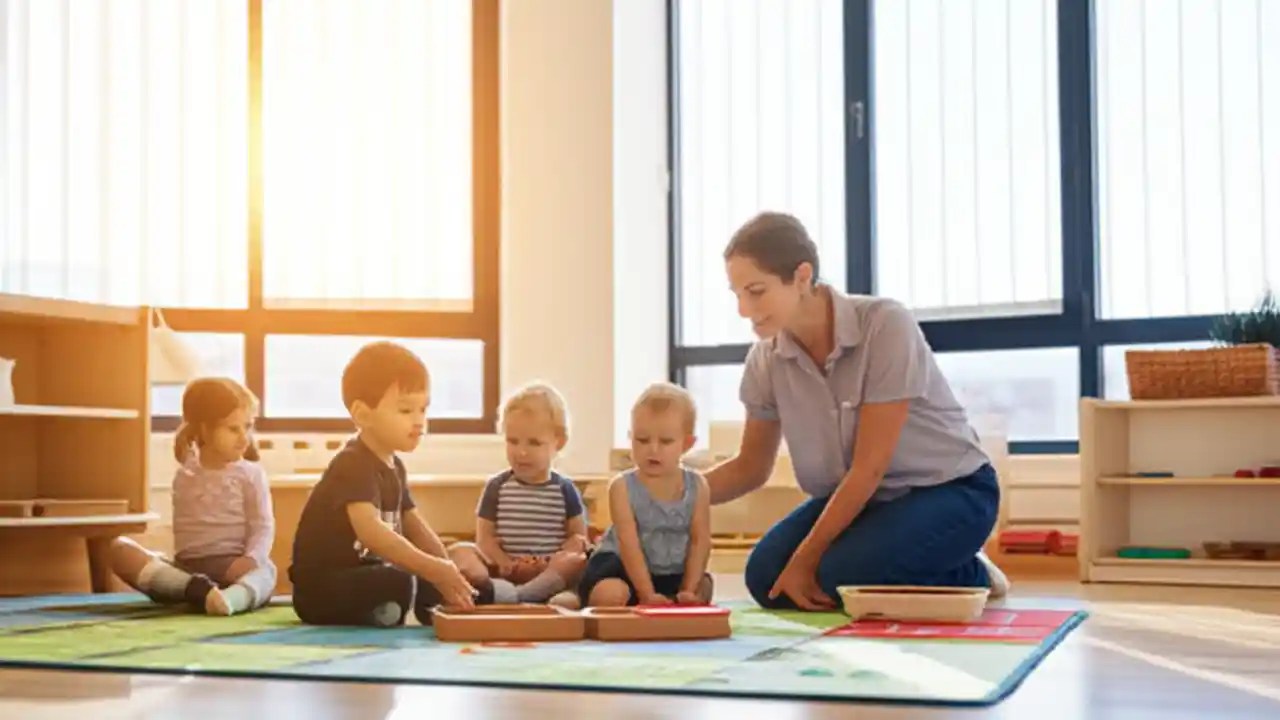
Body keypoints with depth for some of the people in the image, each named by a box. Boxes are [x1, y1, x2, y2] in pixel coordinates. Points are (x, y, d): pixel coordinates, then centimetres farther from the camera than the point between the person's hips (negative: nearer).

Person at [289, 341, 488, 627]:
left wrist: (448, 571, -2)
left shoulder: (394, 466, 11)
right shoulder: (353, 465, -21)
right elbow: (371, 531, -37)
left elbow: (415, 527, 14)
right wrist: (433, 568, -44)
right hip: (322, 587, -10)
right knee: (400, 585, -33)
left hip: (365, 575, 10)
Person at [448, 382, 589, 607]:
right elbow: (484, 536, 3)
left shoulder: (564, 489, 8)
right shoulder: (497, 486, 8)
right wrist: (505, 564, -16)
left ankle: (517, 595, -46)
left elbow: (578, 537, 5)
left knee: (578, 562, -30)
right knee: (458, 551, -21)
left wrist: (558, 561, -15)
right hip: (503, 571, 1)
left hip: (551, 571, 0)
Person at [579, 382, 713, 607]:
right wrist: (648, 595, -22)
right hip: (623, 568, -4)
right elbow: (629, 545, -18)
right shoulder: (623, 488, -14)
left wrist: (688, 591, -14)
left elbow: (700, 541, -5)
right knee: (610, 594, -32)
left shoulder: (696, 487, -5)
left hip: (673, 573, 5)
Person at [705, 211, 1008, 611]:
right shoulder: (766, 359, -8)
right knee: (766, 577, -14)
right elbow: (751, 468, 5)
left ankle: (969, 577, -2)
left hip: (949, 490, -6)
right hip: (862, 496, 6)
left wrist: (807, 558, -22)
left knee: (842, 575, -30)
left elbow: (869, 466, -24)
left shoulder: (885, 324, -25)